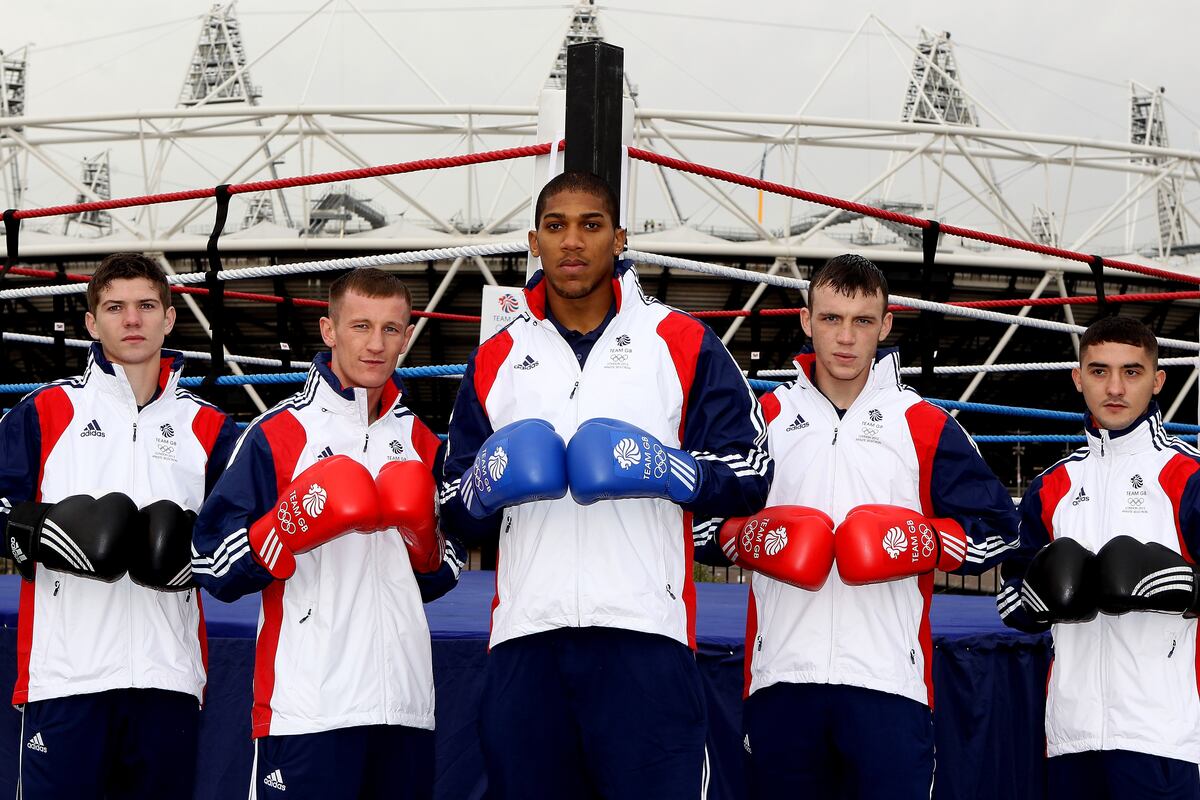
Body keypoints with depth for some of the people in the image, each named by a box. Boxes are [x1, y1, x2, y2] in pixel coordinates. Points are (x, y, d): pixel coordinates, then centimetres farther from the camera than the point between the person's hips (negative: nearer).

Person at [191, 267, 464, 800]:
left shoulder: (420, 442, 15)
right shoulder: (277, 433, -2)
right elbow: (212, 565, -6)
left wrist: (426, 540, 0)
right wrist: (289, 528, -21)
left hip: (406, 705, 5)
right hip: (306, 708, -5)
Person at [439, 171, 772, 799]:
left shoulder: (680, 342, 8)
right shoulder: (495, 359, 17)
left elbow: (750, 472, 6)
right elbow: (455, 511, 20)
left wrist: (668, 470, -12)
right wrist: (484, 484, -2)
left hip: (643, 634, -3)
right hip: (526, 637, 3)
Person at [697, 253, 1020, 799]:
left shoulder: (926, 426, 7)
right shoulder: (765, 417, 11)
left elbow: (997, 528, 7)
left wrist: (925, 542, -9)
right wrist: (745, 538, -6)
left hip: (887, 678, -2)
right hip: (781, 677, 2)